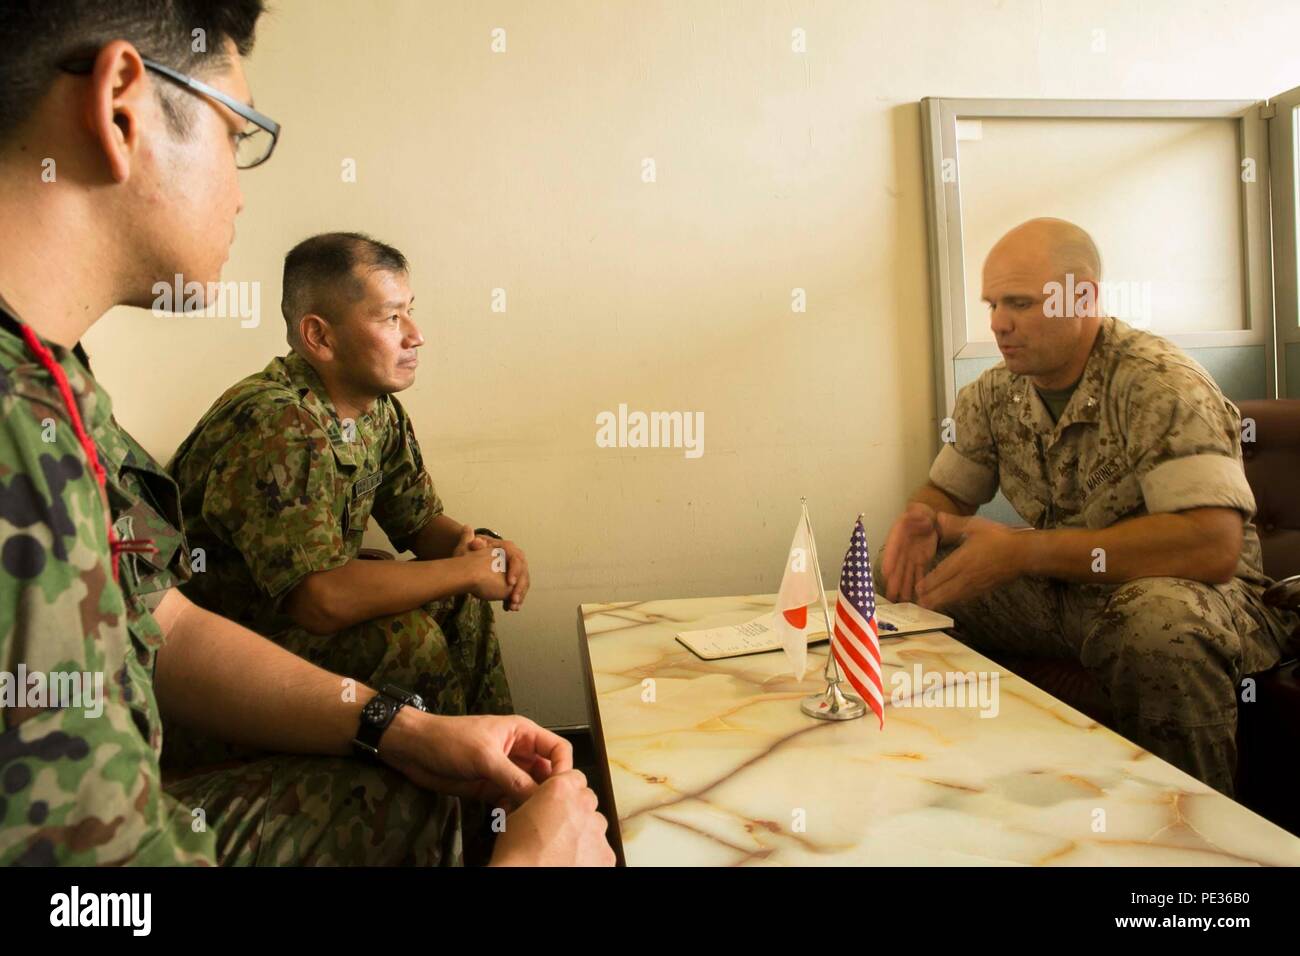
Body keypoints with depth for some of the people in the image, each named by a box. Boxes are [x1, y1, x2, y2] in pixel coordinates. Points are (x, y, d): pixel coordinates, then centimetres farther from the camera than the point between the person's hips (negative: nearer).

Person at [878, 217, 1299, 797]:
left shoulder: (1159, 384, -19)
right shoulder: (993, 395, 0)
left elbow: (1213, 545, -29)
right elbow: (945, 493, 11)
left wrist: (1024, 552, -31)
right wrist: (919, 523, -16)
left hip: (1180, 590, -5)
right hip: (1064, 593, 6)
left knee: (1159, 620, -38)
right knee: (907, 585, -9)